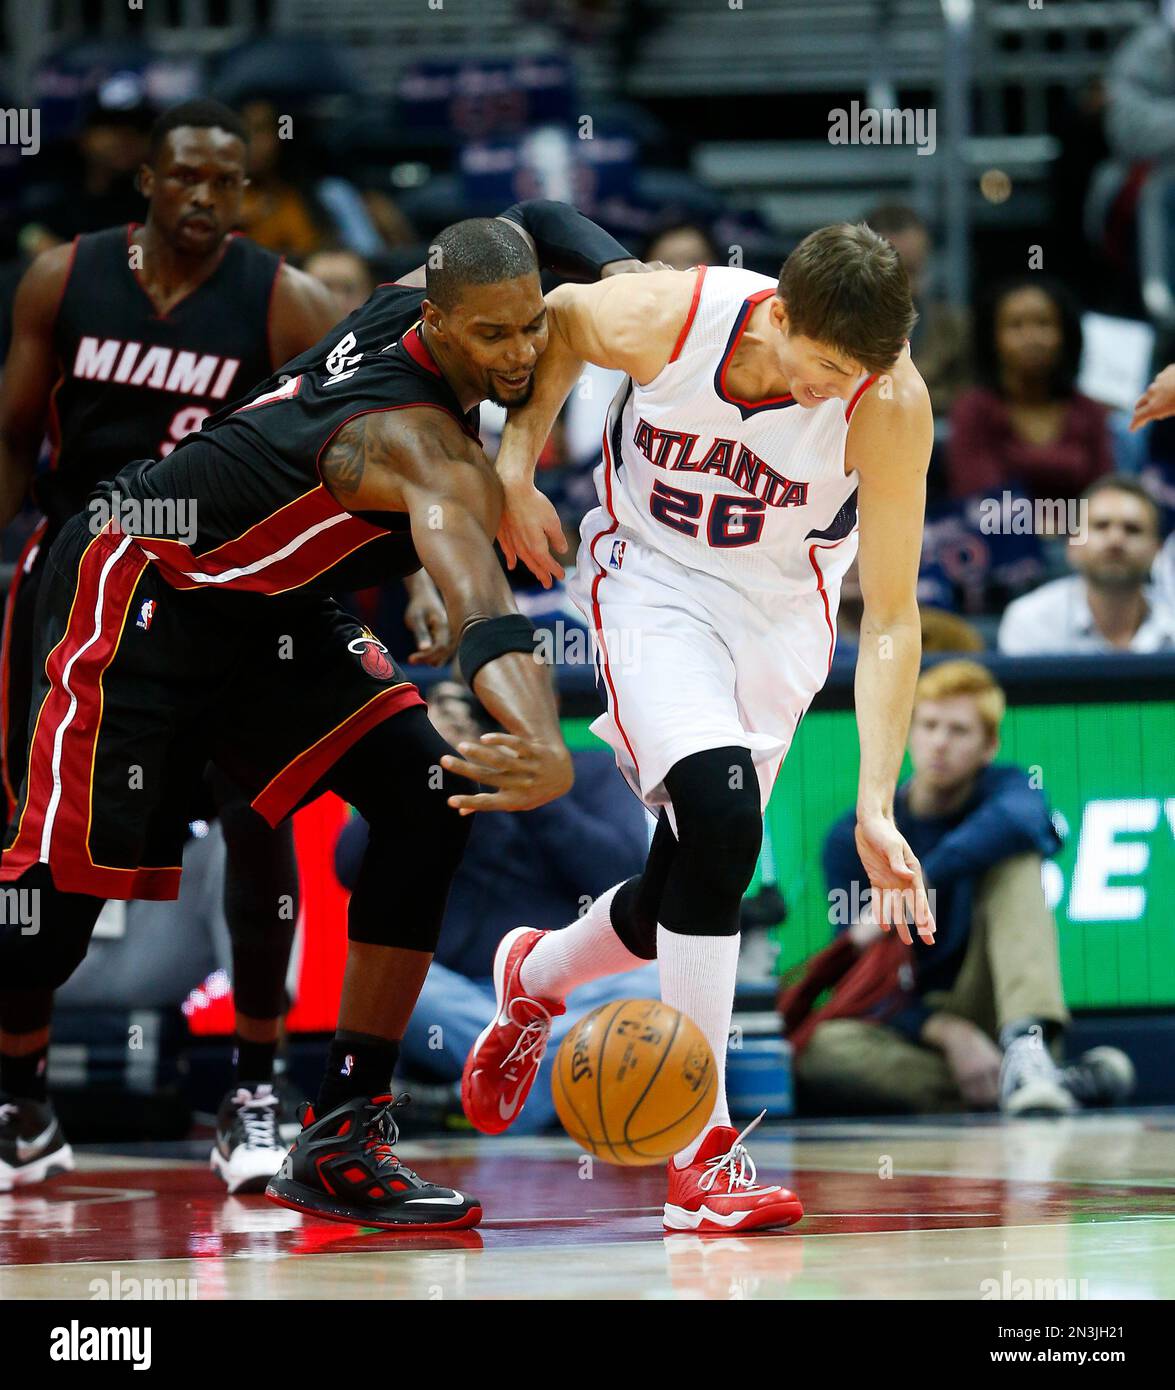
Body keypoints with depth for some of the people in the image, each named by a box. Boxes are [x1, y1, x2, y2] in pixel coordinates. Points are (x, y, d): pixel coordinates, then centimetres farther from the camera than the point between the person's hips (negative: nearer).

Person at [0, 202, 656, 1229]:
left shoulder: (415, 294, -6)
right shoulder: (421, 442, -32)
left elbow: (537, 222, 16)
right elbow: (478, 598, -51)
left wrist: (634, 283, -4)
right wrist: (547, 751, -68)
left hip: (265, 606, 9)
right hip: (135, 585, -9)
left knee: (427, 798, -8)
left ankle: (342, 1137, -5)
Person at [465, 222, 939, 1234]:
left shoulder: (891, 404, -28)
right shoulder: (660, 322, -28)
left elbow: (891, 618, -23)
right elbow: (560, 319, -2)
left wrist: (876, 807, -28)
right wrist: (516, 469, -9)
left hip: (782, 611, 2)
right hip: (652, 580, -2)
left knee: (681, 901, 4)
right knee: (720, 813, -26)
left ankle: (535, 978, 41)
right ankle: (703, 1152, -21)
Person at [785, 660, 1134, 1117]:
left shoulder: (1008, 787, 0)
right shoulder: (854, 837, 0)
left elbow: (1018, 820, -28)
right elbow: (859, 972, -7)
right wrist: (947, 1033, -25)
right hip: (908, 1026, 0)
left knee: (1014, 858, -18)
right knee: (820, 1049, -33)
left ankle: (1026, 1048, -41)